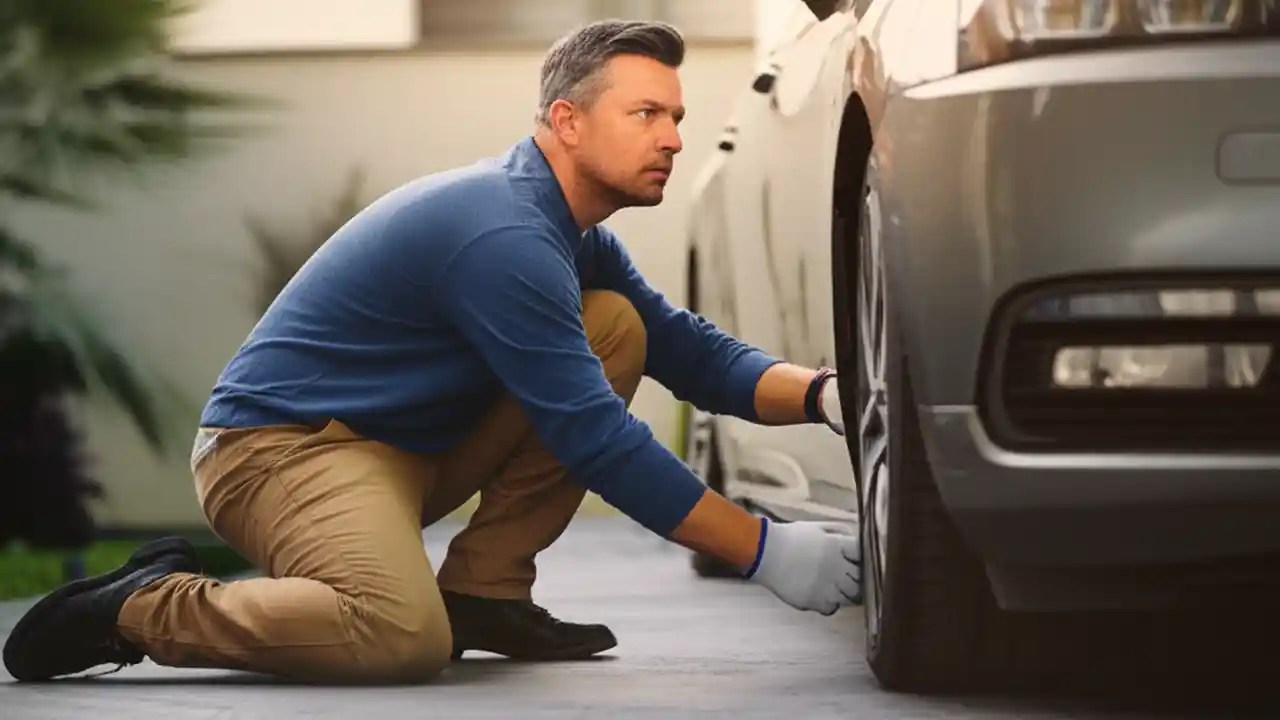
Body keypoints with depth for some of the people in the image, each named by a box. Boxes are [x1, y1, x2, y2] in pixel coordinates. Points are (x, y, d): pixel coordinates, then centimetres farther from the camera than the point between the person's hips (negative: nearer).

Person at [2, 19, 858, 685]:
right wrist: (764, 551, -22)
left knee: (617, 325, 1)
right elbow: (593, 436, -24)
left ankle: (484, 590, 2)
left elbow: (692, 350, 13)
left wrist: (819, 393, -8)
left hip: (407, 442, 10)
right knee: (404, 637, -38)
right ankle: (136, 609, -13)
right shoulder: (503, 233, -22)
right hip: (280, 442, -10)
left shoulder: (576, 235, 10)